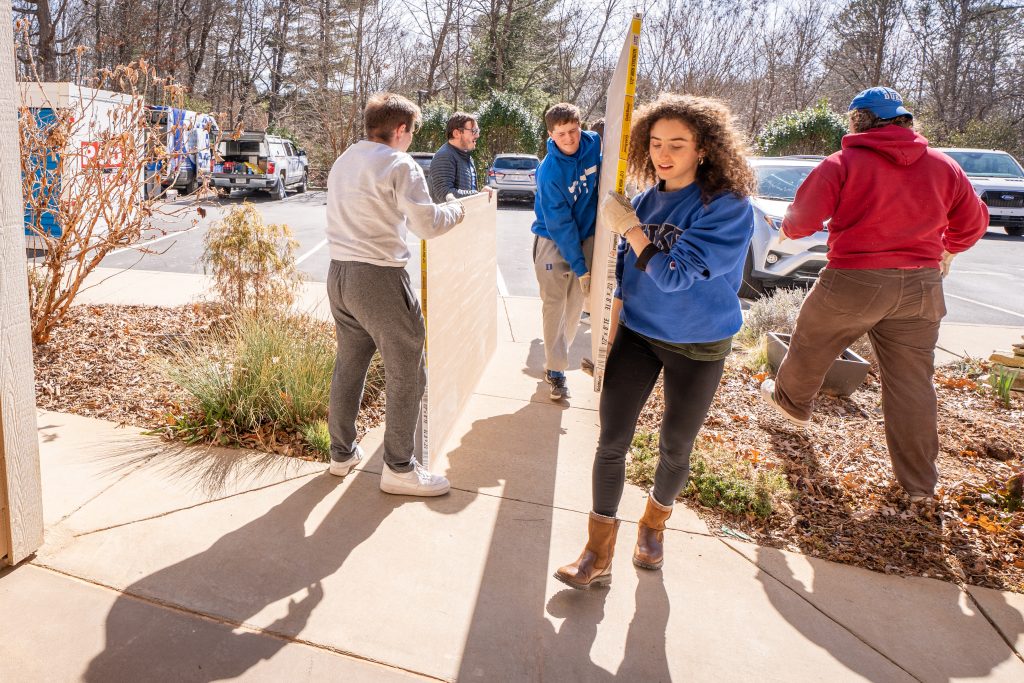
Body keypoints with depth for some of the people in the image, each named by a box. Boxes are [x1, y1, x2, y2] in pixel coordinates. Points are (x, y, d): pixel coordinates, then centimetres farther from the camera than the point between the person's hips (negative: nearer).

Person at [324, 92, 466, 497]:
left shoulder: (343, 162, 14)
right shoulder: (400, 165, -11)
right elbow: (428, 225, -15)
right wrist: (455, 211, 3)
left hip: (339, 274, 9)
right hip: (379, 278, -8)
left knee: (348, 366, 19)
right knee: (406, 375, 2)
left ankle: (342, 453, 30)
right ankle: (399, 469, 10)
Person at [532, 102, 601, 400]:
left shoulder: (594, 144, -11)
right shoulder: (549, 172, -23)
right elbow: (560, 224, -21)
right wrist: (580, 268, -20)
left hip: (585, 236, 5)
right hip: (553, 241, -5)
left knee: (576, 303, 10)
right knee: (554, 306, -3)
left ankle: (557, 353, 28)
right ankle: (555, 369, 4)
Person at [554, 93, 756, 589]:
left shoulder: (728, 207, -18)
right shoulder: (644, 202, -1)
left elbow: (675, 275, -26)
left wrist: (628, 228, -21)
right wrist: (612, 339, 9)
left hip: (697, 347, -3)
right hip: (637, 334, 4)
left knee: (674, 447, 13)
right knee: (611, 442, 0)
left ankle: (654, 521, 42)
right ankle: (599, 554, 13)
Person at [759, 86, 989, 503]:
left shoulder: (842, 164, -8)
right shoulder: (943, 166, 6)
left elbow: (802, 219, -8)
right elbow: (973, 222, 14)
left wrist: (786, 231, 15)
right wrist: (946, 250, 33)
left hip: (853, 281, -4)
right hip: (921, 286, 4)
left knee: (811, 346, 23)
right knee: (912, 384, 10)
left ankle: (791, 402, 48)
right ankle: (919, 483, 16)